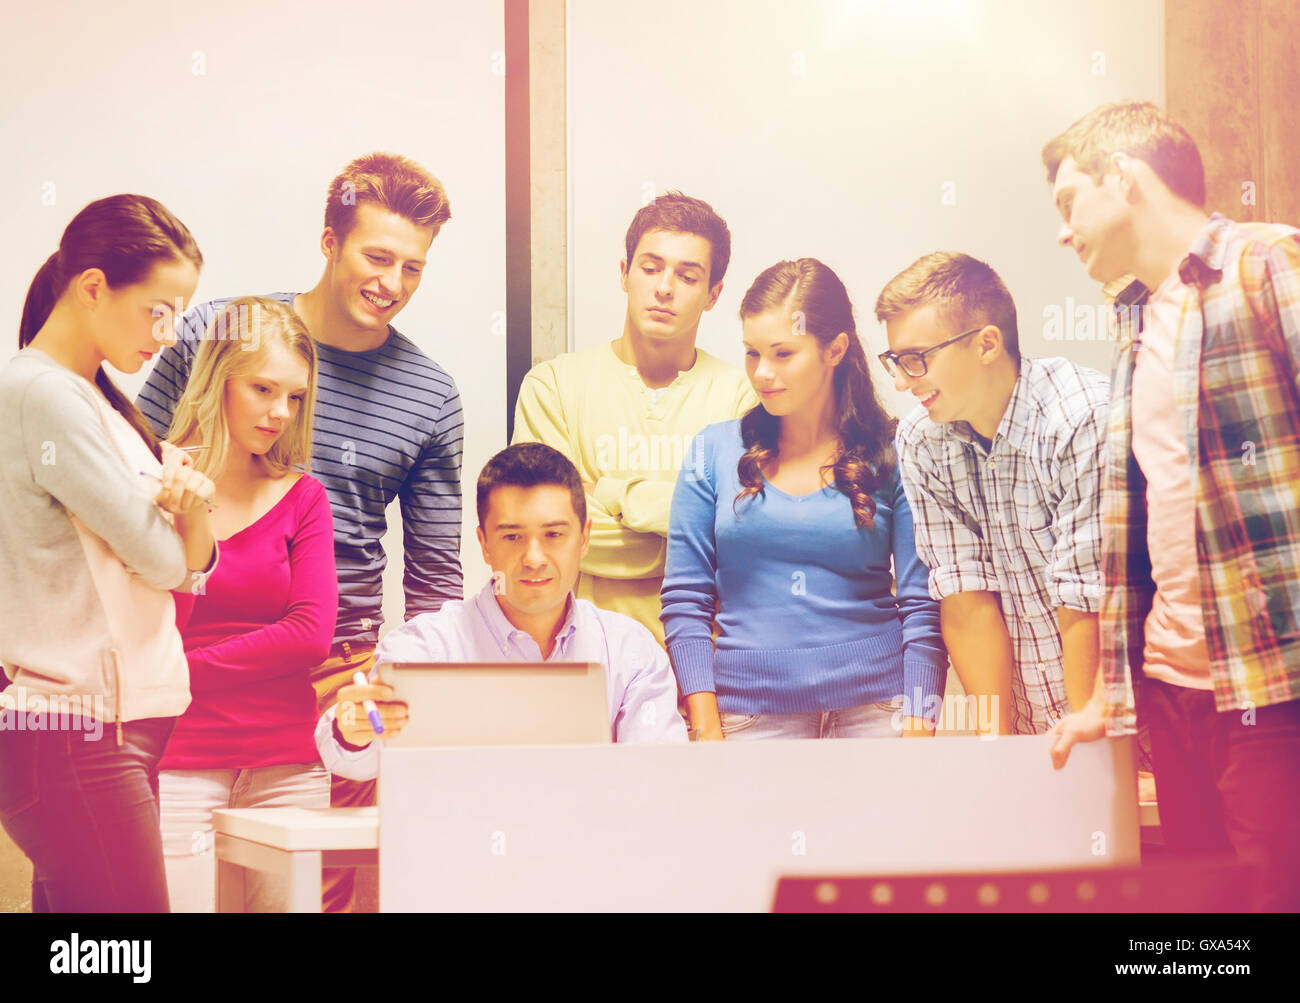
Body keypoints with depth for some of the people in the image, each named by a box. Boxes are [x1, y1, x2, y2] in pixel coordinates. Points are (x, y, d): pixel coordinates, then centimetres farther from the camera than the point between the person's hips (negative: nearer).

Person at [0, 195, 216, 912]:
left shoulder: (99, 397, 16)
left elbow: (192, 566, 13)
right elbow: (160, 558, -12)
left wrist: (191, 502, -9)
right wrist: (177, 485, 9)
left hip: (124, 722, 9)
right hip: (78, 738, -9)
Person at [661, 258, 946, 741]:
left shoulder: (890, 454, 1)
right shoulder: (715, 451, 5)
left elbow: (923, 608, -1)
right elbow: (685, 601, 3)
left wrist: (918, 729, -9)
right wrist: (707, 730, -4)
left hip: (875, 709, -1)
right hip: (751, 714, 1)